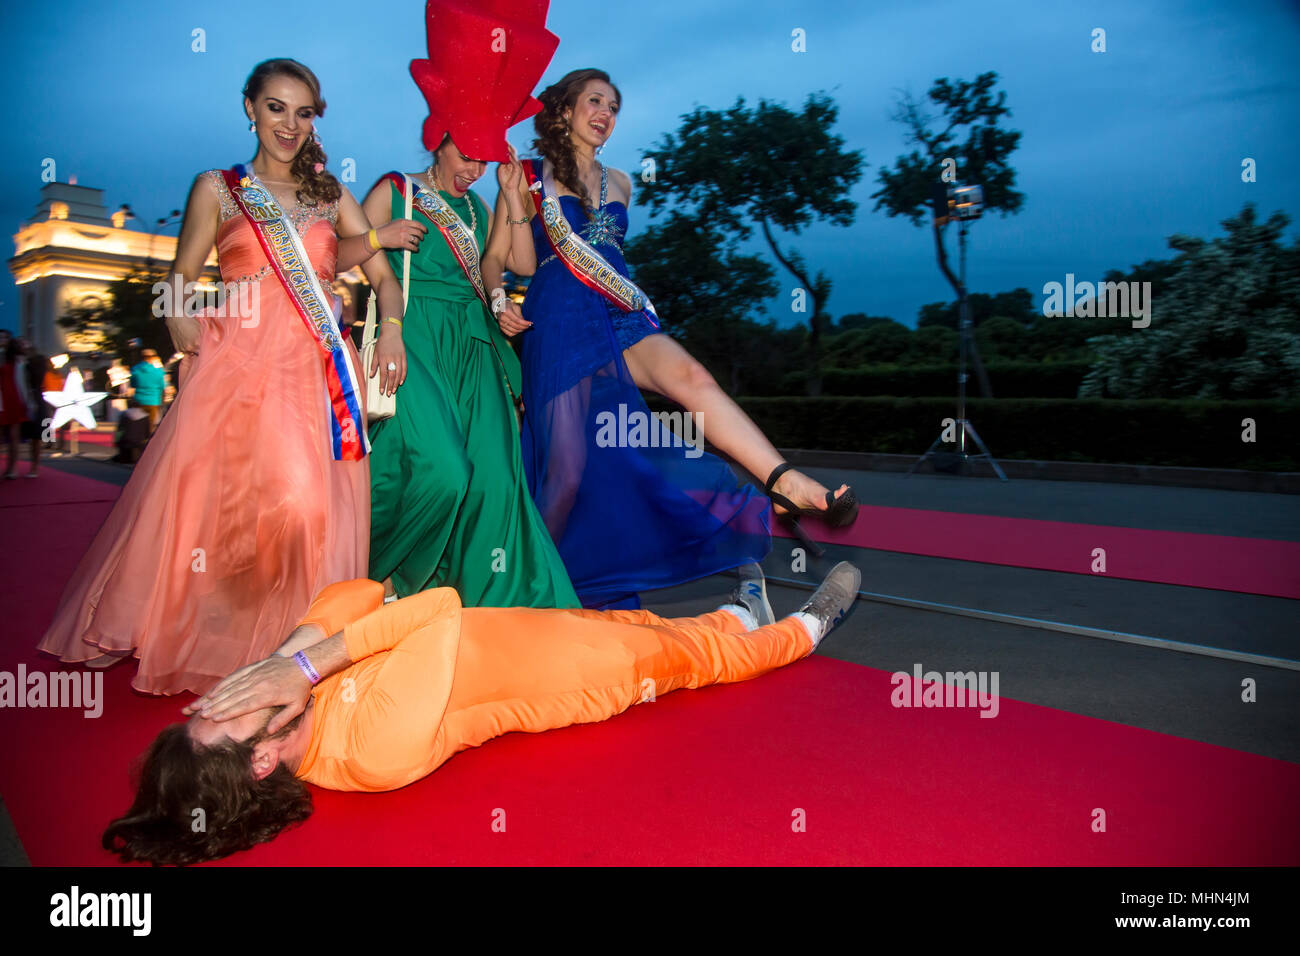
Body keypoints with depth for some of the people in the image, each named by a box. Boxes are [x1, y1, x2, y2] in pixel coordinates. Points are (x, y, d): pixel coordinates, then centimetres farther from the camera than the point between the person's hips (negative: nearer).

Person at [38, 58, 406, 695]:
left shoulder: (331, 196, 17)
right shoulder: (218, 189, 12)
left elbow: (382, 273, 11)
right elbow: (182, 276, 11)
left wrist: (391, 330, -7)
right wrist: (179, 315, -8)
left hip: (316, 371, 2)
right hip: (237, 362, -1)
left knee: (312, 503, -5)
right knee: (211, 495, -6)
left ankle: (291, 648, 6)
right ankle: (197, 638, 12)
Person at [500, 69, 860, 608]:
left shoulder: (618, 184, 22)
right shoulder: (530, 178, 9)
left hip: (619, 318, 4)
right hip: (561, 321, -4)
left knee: (690, 378, -25)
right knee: (571, 455, -9)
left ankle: (787, 484, -40)